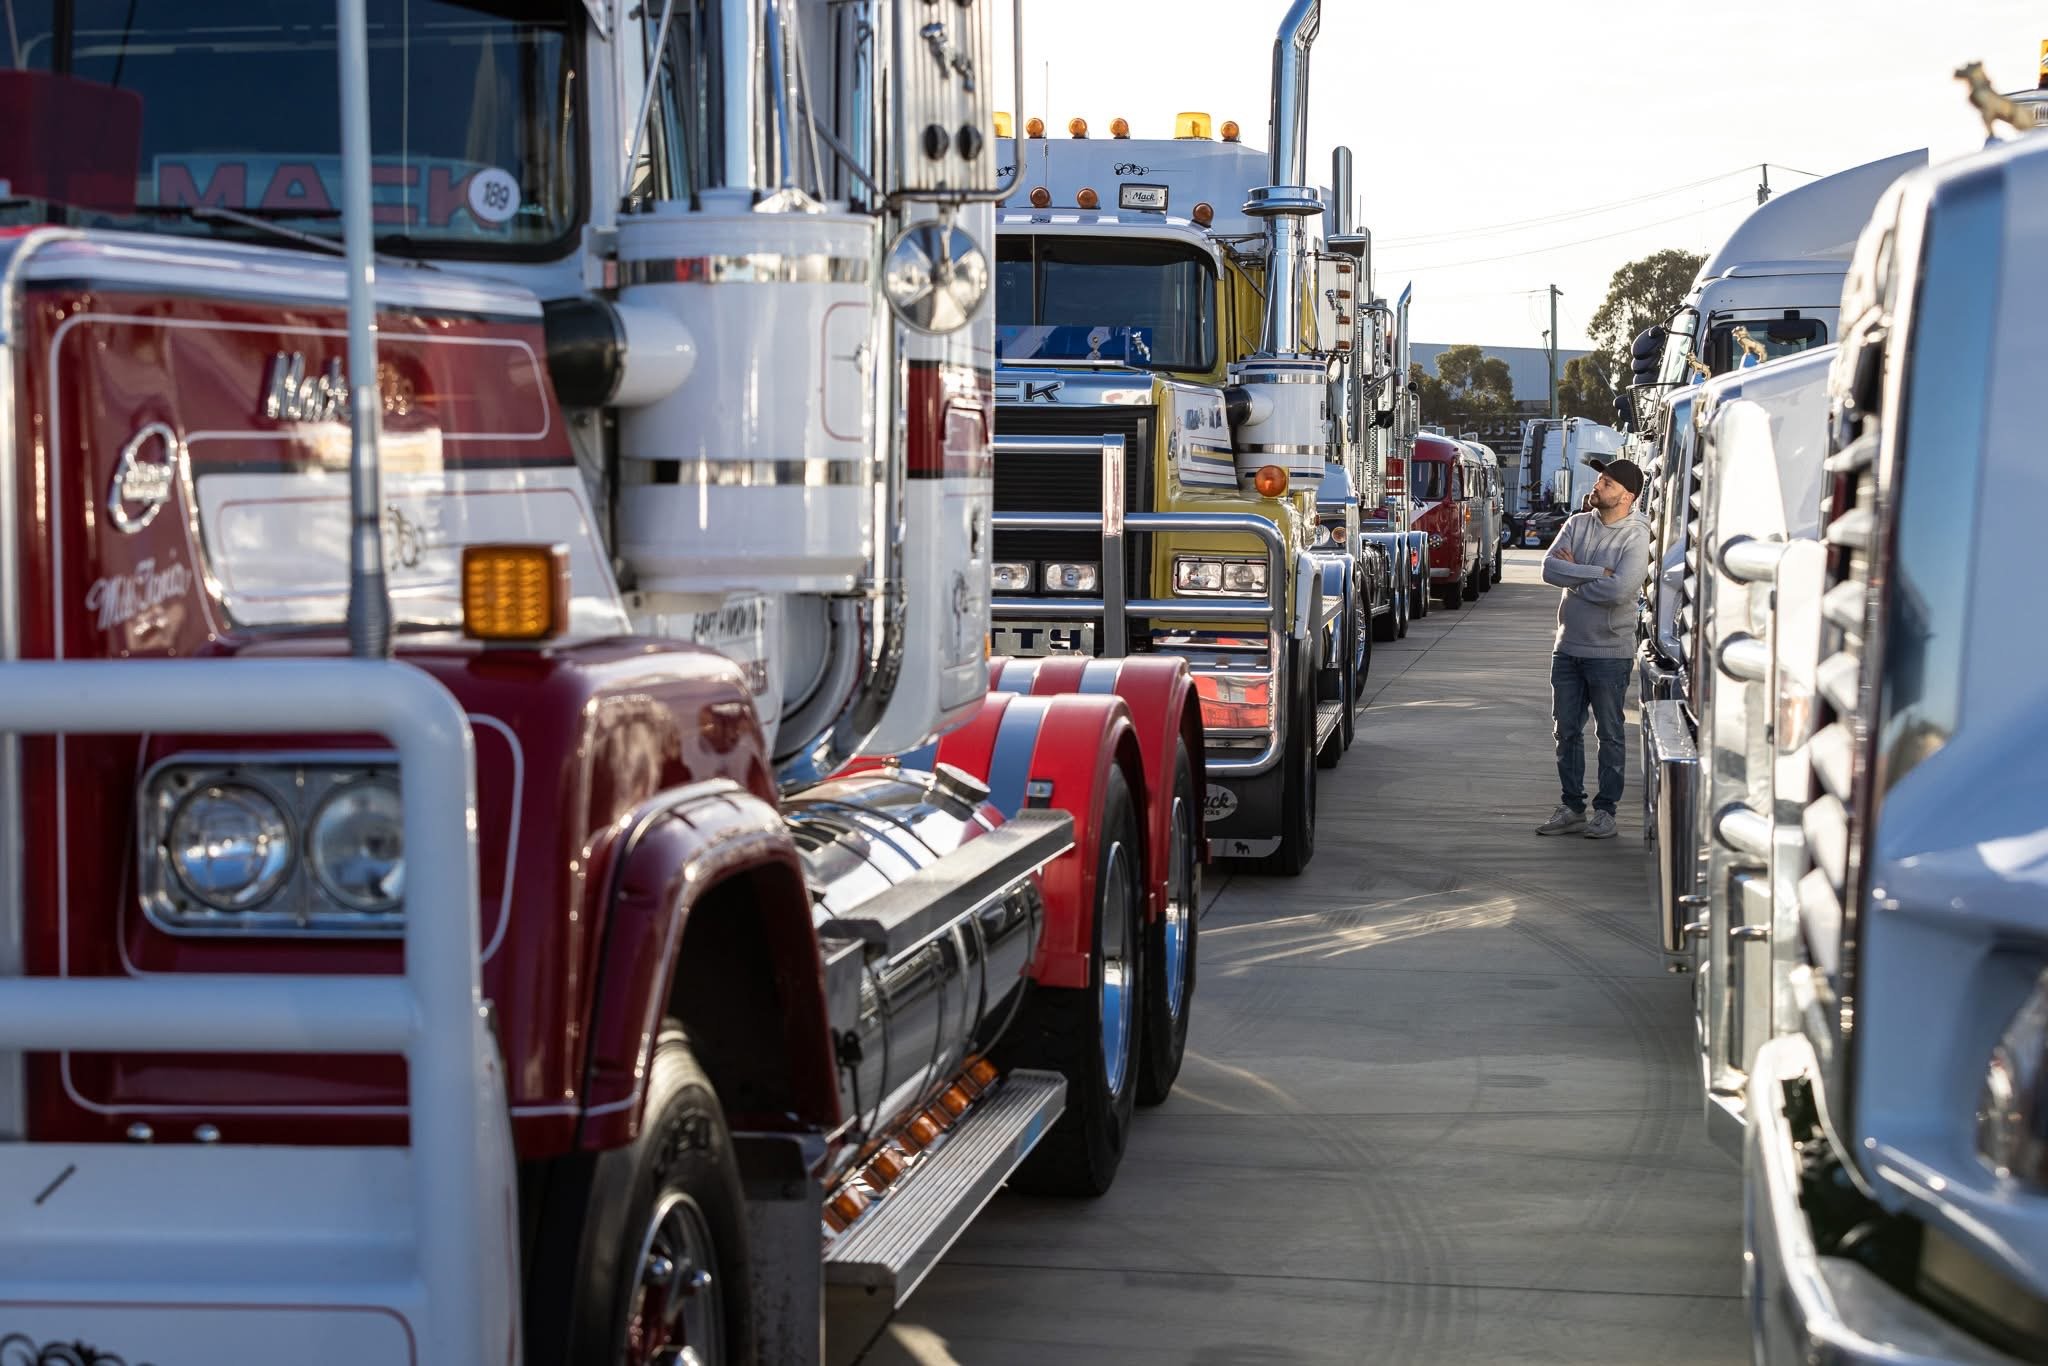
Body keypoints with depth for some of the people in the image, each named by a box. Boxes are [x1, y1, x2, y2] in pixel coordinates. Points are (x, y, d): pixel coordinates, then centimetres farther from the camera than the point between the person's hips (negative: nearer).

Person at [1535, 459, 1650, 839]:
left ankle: (1605, 810, 13)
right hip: (1567, 647, 5)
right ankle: (1571, 808, 19)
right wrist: (1597, 573, -18)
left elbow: (1620, 589, -25)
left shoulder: (1636, 536, -11)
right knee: (1567, 732, 10)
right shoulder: (1577, 524, 5)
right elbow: (1549, 568, -9)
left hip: (1609, 651, -5)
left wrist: (1573, 576, -12)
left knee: (1610, 735, 5)